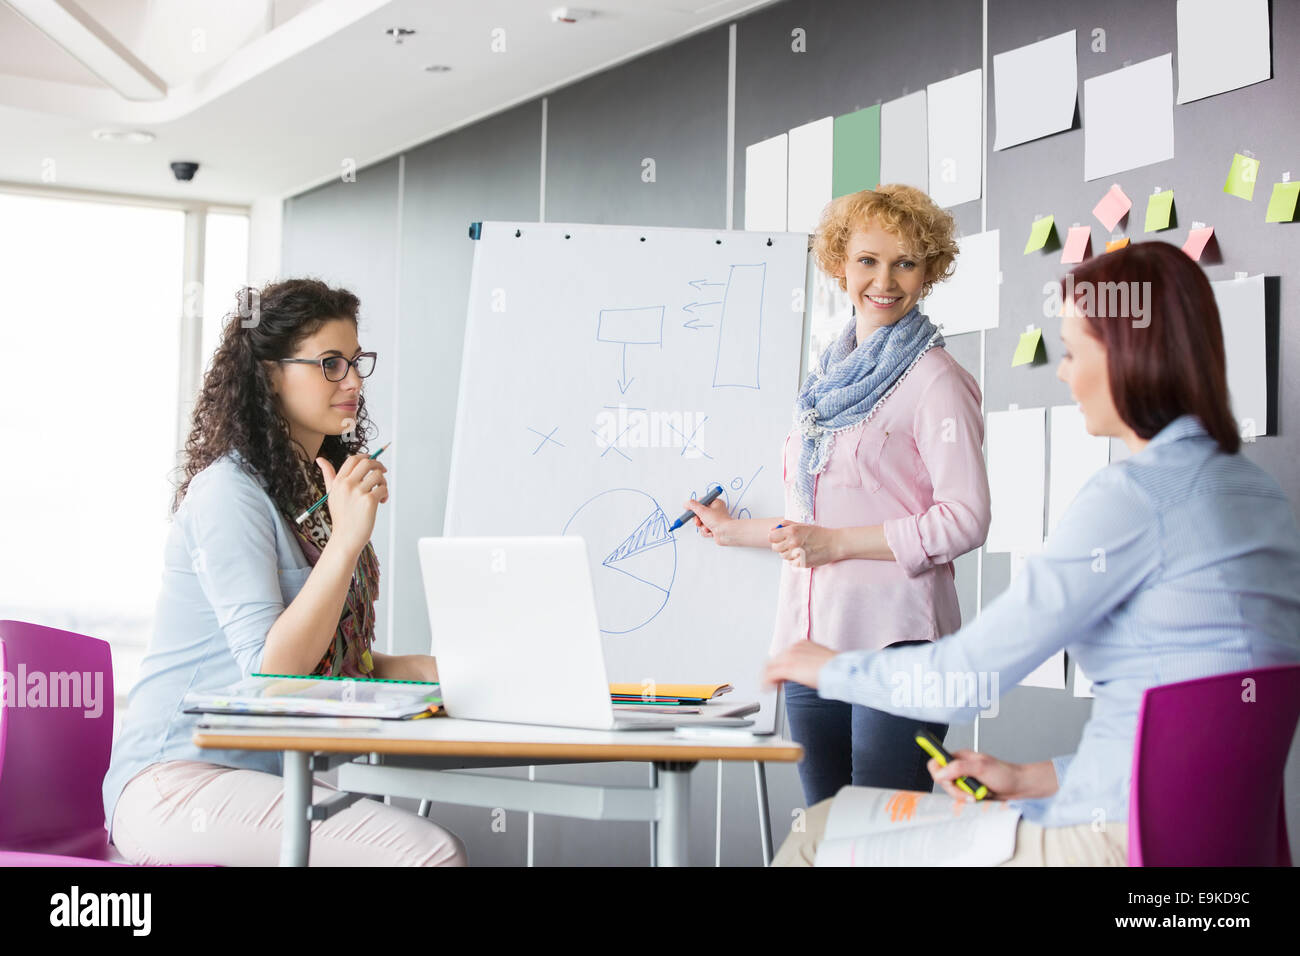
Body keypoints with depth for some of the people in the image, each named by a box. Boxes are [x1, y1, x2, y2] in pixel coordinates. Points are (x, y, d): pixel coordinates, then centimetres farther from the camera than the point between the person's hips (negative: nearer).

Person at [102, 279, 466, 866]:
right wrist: (348, 537, -23)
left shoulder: (319, 489, 16)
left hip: (273, 775, 8)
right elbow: (271, 670, -19)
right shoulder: (230, 493, -11)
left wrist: (414, 670, 5)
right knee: (431, 853, -28)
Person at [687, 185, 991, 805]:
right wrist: (740, 532, 31)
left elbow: (965, 519, -12)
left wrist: (837, 542, -14)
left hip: (894, 642, -7)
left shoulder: (935, 381, -4)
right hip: (811, 640, 7)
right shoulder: (827, 381, 18)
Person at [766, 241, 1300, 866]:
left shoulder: (1135, 495, -17)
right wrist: (1036, 779, 14)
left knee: (819, 835, 2)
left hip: (1126, 840, -9)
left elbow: (963, 681, -14)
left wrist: (832, 669, 5)